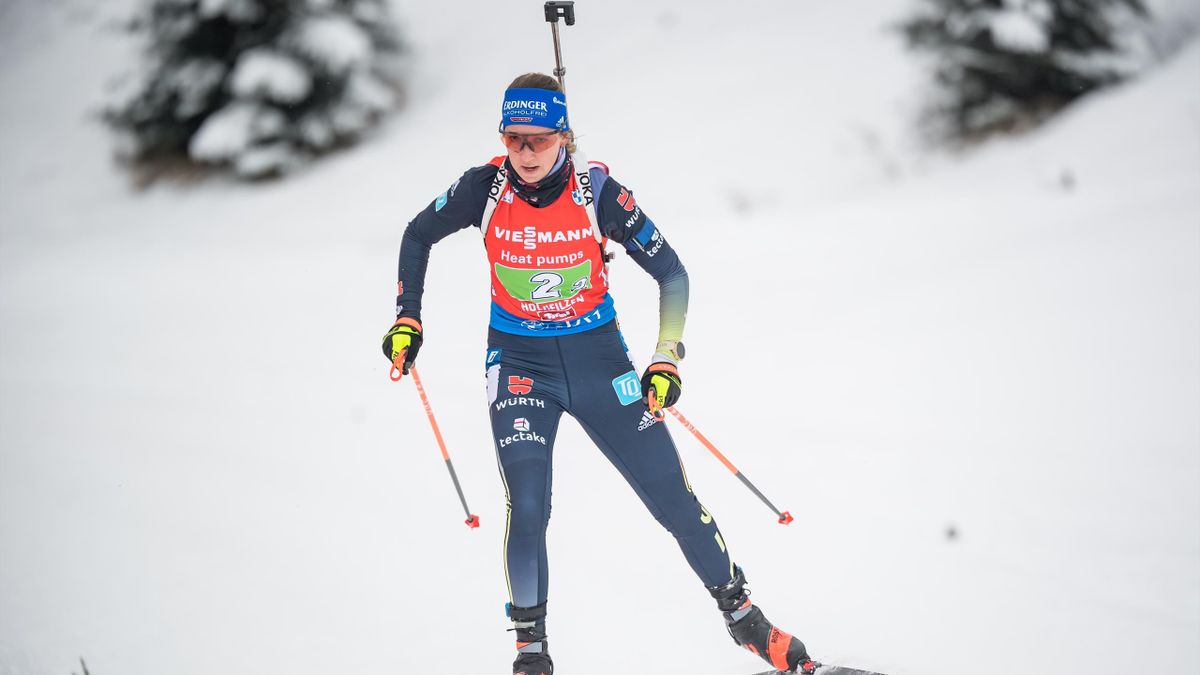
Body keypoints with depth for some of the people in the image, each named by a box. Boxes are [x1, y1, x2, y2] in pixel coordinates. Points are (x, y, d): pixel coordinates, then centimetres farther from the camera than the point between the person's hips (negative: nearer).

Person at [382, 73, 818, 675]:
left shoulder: (598, 191, -16)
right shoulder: (485, 188, -13)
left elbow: (672, 274, -9)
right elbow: (418, 236, 6)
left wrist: (666, 362, -18)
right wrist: (407, 320, 1)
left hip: (598, 354, 0)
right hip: (519, 360, 0)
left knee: (673, 499, 2)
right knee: (527, 508, -17)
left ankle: (741, 613, 23)